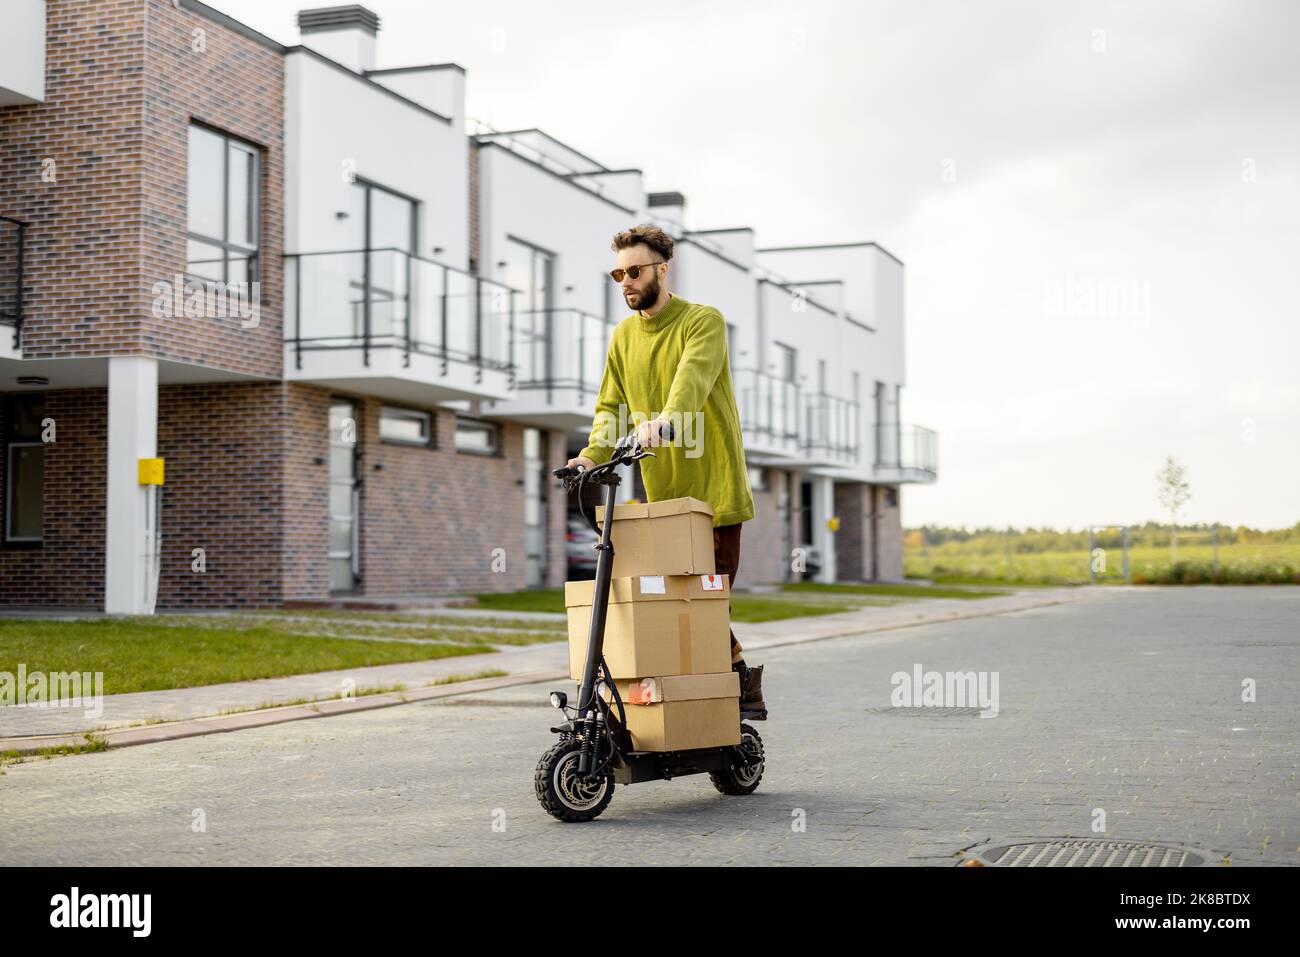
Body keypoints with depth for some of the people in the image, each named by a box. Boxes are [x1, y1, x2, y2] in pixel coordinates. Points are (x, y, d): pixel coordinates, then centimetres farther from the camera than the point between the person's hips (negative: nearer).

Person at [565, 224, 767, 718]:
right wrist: (592, 453, -11)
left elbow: (692, 377, -26)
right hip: (663, 491, 6)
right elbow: (611, 407, 8)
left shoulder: (704, 321, -6)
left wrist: (663, 420, -45)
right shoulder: (623, 336, 12)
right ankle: (740, 676, 19)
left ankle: (741, 683, 12)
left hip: (714, 486, -5)